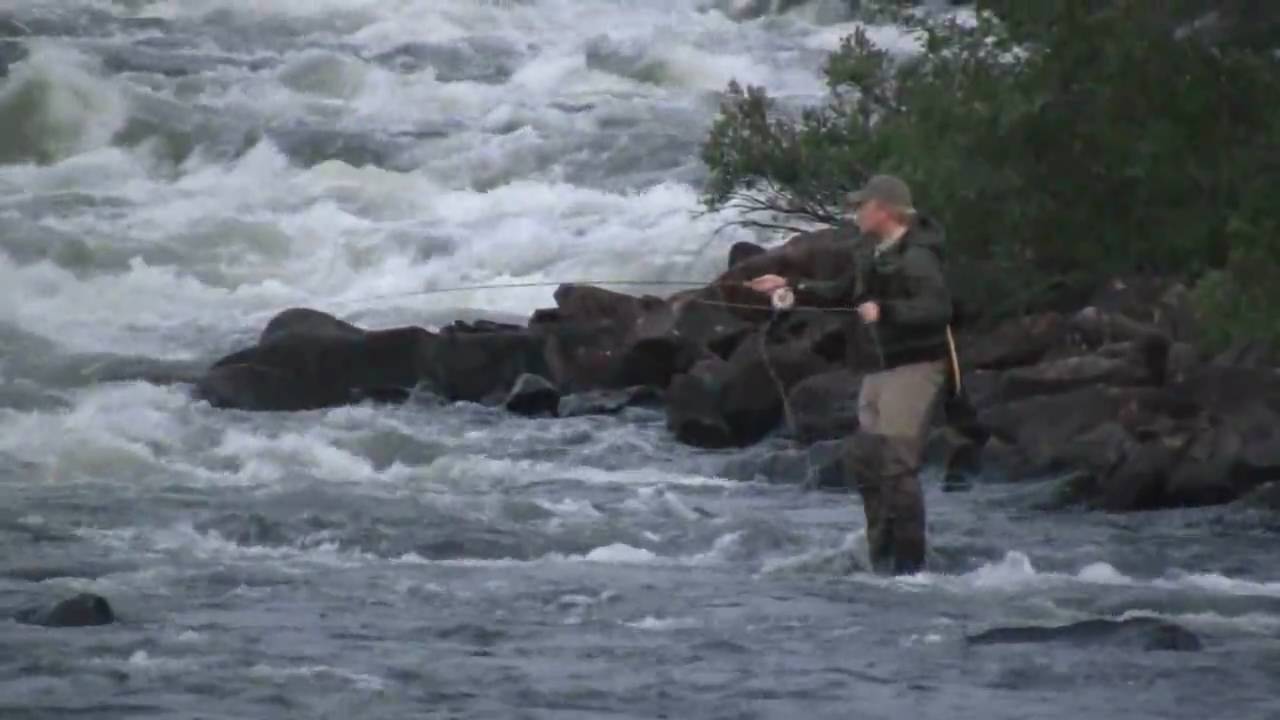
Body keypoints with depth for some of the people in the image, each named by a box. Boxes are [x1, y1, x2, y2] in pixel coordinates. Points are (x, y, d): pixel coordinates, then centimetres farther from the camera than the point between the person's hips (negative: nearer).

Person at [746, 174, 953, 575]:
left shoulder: (916, 257, -18)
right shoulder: (872, 255, 13)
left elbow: (938, 309, -29)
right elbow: (844, 293, 28)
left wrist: (884, 311, -35)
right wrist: (792, 288, 26)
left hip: (915, 366, -10)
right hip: (881, 366, 10)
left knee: (896, 464, -13)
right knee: (862, 458, 14)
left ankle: (908, 563, -7)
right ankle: (881, 554, 24)